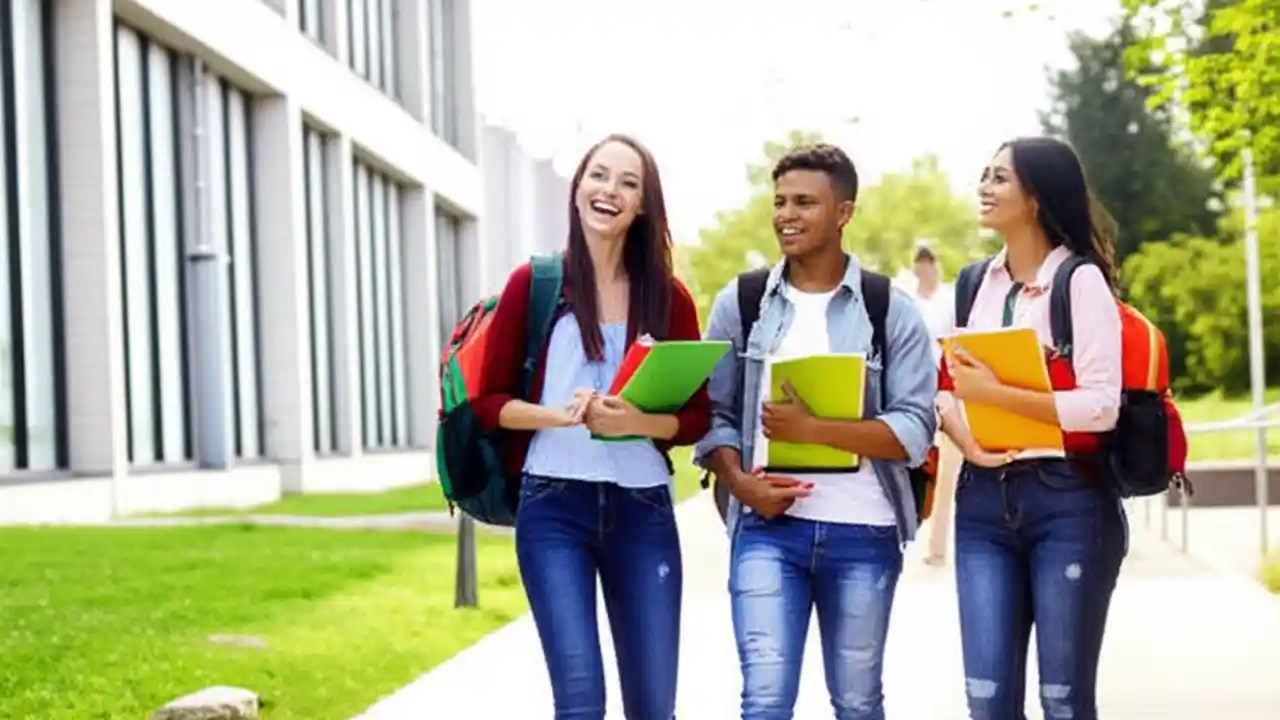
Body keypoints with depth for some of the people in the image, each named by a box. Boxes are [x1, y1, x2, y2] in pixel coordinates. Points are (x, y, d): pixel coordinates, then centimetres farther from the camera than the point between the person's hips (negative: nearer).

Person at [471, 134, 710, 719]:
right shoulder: (533, 284, 2)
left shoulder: (669, 297, 6)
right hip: (553, 506, -2)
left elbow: (698, 417, 5)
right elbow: (489, 400, 2)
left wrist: (637, 422, -16)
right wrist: (562, 414, -16)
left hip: (644, 509, 2)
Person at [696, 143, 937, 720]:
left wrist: (812, 429, -18)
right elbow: (713, 412, 6)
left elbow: (914, 430, -8)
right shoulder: (739, 304, 6)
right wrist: (740, 483, -12)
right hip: (767, 527, 0)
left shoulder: (891, 311, 0)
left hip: (863, 532, 0)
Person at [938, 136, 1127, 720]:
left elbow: (1101, 405, -14)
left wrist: (995, 394, -18)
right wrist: (964, 438, -8)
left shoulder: (1080, 281, -5)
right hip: (983, 500, 5)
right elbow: (945, 387, 12)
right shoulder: (974, 282, 12)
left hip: (1068, 501, -5)